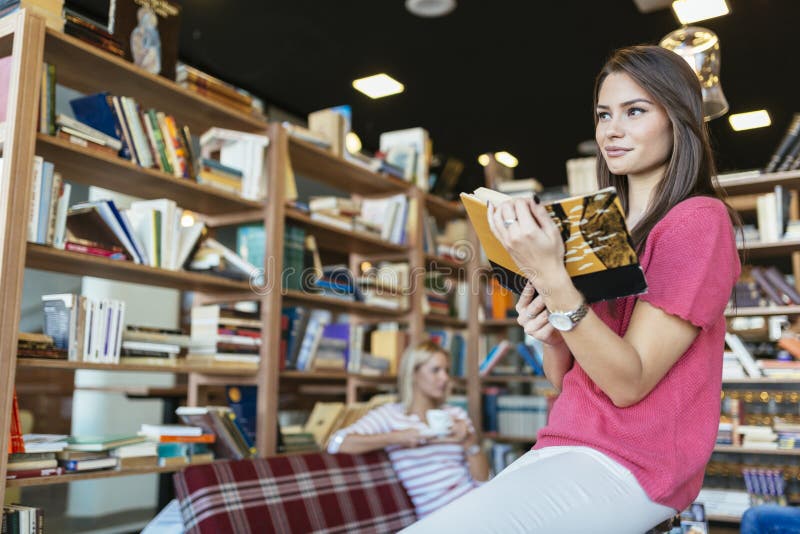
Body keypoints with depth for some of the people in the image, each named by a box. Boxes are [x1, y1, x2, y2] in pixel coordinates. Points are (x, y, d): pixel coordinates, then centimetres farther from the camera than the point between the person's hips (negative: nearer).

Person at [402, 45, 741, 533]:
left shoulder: (699, 220, -7)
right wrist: (550, 335, -7)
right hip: (564, 447, 7)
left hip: (627, 466, -7)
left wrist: (552, 278, -25)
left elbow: (629, 383, -15)